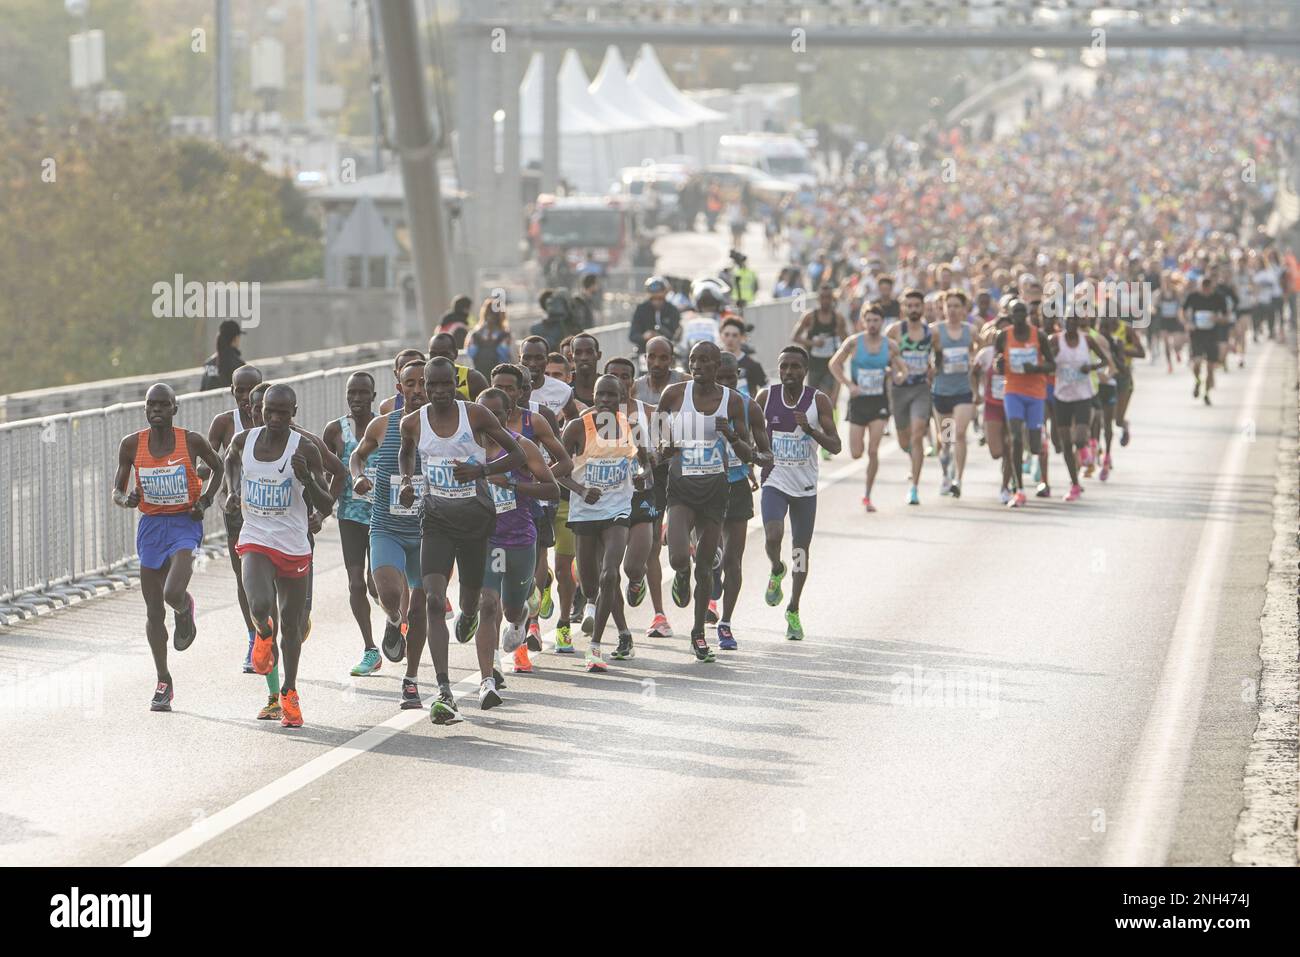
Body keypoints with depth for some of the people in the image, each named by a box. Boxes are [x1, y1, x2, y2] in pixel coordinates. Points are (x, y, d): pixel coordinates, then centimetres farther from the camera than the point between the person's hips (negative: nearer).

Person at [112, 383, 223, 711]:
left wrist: (205, 501, 0)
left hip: (184, 524, -3)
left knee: (173, 593, -26)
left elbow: (217, 466, 13)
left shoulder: (191, 441, -6)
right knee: (154, 611, 5)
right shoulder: (132, 445, -2)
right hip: (150, 526, 3)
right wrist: (126, 499, -19)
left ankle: (185, 610, 14)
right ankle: (163, 683, 18)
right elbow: (117, 492, 4)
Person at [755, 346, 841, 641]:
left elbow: (835, 447, -11)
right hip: (775, 481, 0)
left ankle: (793, 610, 27)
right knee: (773, 536, -23)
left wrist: (810, 430, -27)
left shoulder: (819, 401, -8)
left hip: (805, 486, 0)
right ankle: (776, 571, 12)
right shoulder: (766, 398, -3)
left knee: (800, 551, 9)